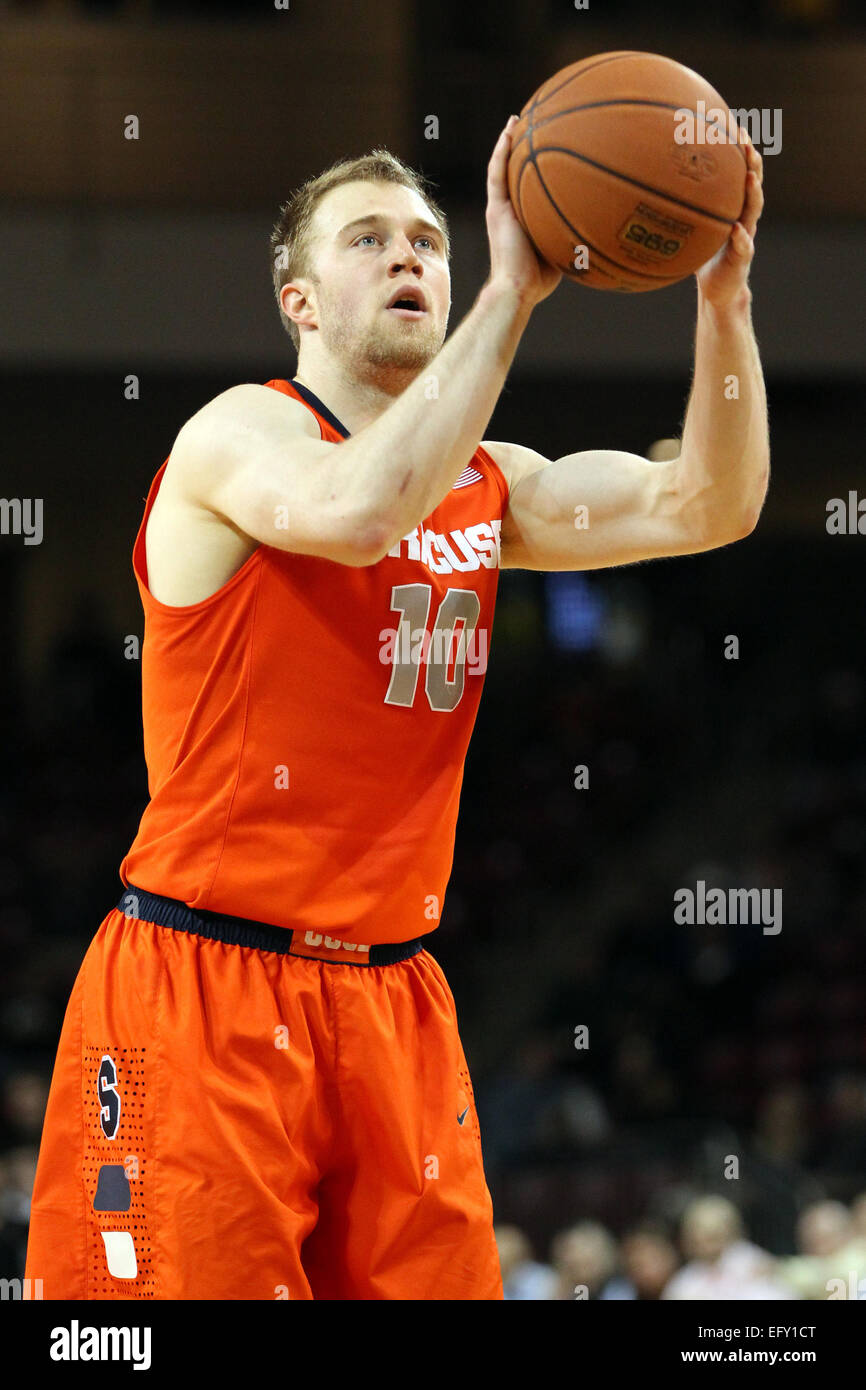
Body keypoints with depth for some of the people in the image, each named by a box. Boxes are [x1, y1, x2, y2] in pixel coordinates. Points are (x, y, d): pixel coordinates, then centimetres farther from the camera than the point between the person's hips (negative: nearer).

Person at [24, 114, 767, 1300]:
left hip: (392, 999, 7)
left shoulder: (483, 483, 15)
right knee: (198, 1285, -12)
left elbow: (704, 509, 4)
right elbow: (359, 511, -28)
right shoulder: (242, 432, -5)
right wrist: (511, 292, -27)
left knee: (436, 1280, 1)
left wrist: (724, 298, -10)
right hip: (202, 981, -6)